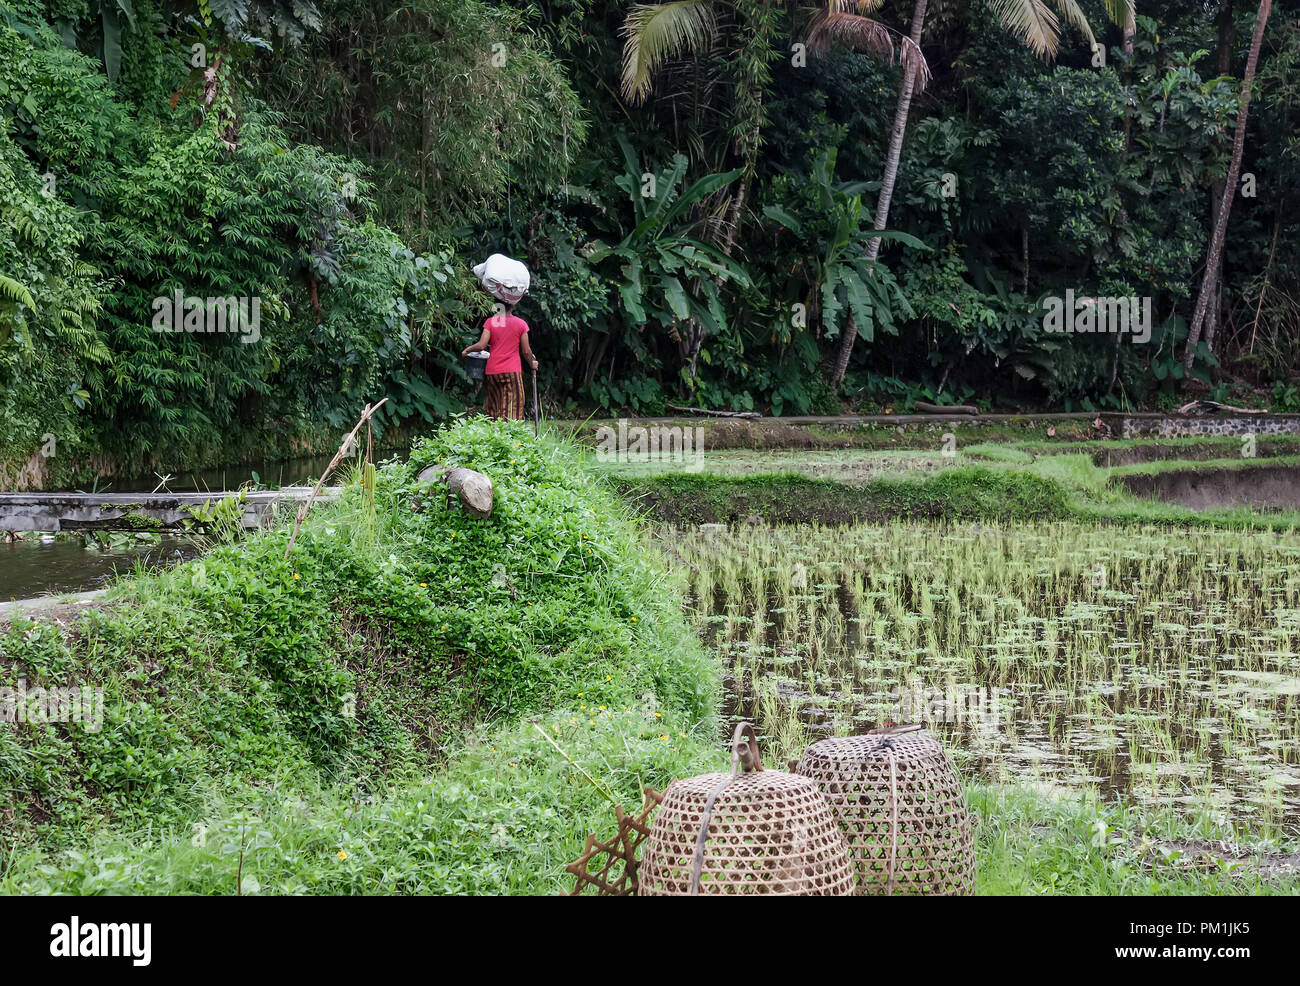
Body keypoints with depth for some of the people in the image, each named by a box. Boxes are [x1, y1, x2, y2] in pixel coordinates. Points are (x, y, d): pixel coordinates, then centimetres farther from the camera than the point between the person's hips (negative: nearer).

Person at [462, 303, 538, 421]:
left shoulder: (491, 322, -1)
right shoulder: (521, 324, -1)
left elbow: (481, 346, -8)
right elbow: (526, 351, 2)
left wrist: (468, 349, 10)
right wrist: (532, 363, 20)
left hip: (493, 370, 2)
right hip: (512, 371, -2)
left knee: (494, 405, 11)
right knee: (513, 406, -3)